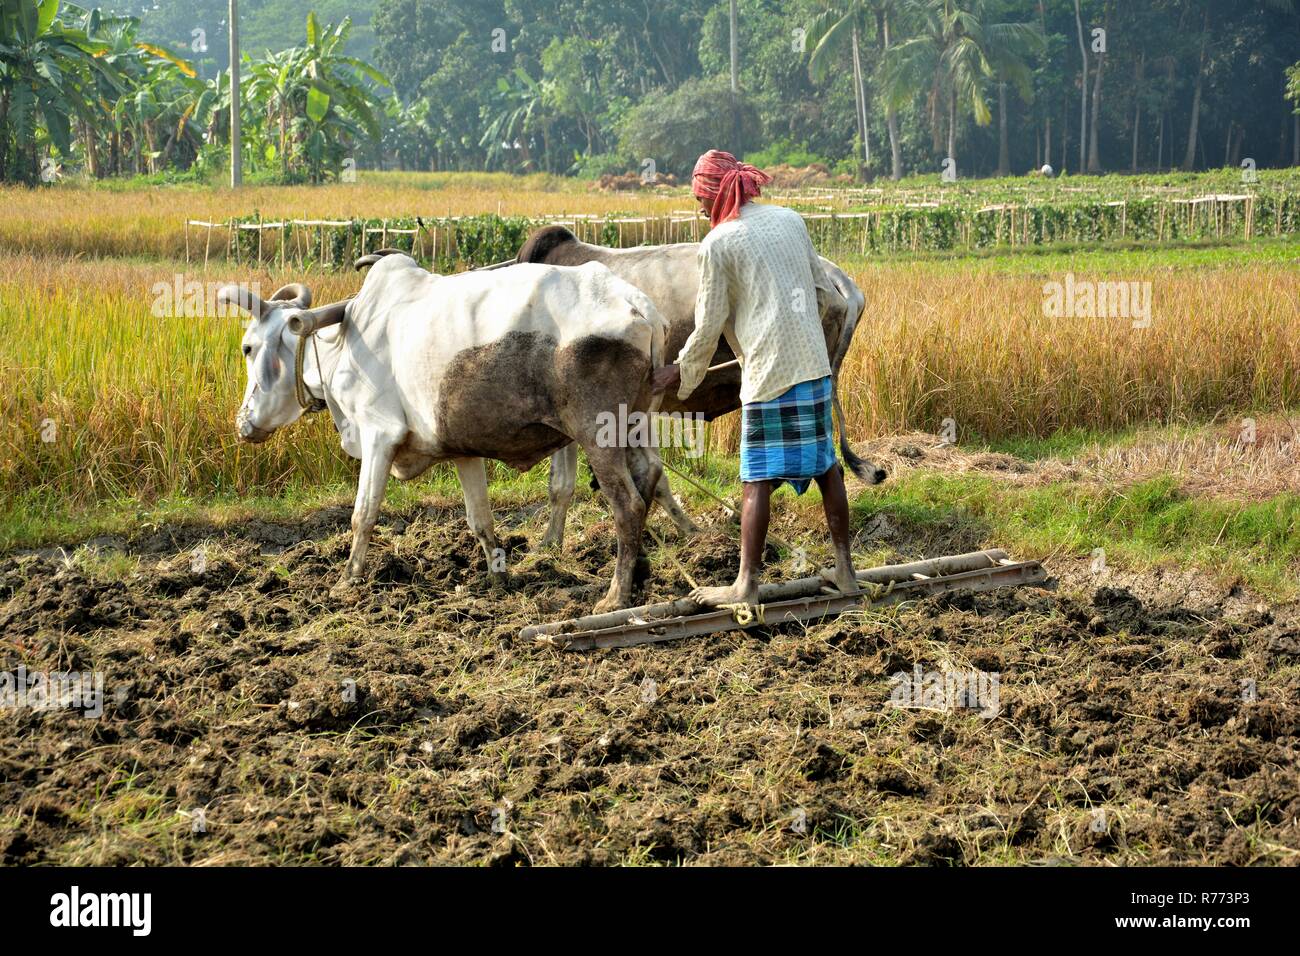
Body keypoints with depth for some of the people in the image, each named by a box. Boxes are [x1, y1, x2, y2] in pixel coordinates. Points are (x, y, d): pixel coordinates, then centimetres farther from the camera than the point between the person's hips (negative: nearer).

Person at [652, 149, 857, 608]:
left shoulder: (718, 243, -6)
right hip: (814, 362, 6)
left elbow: (708, 325, -3)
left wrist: (680, 372, 11)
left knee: (758, 478, -2)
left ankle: (746, 584, -2)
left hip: (766, 372, -6)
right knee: (825, 464, 13)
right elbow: (824, 286, 20)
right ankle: (845, 570, 17)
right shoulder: (790, 220, 10)